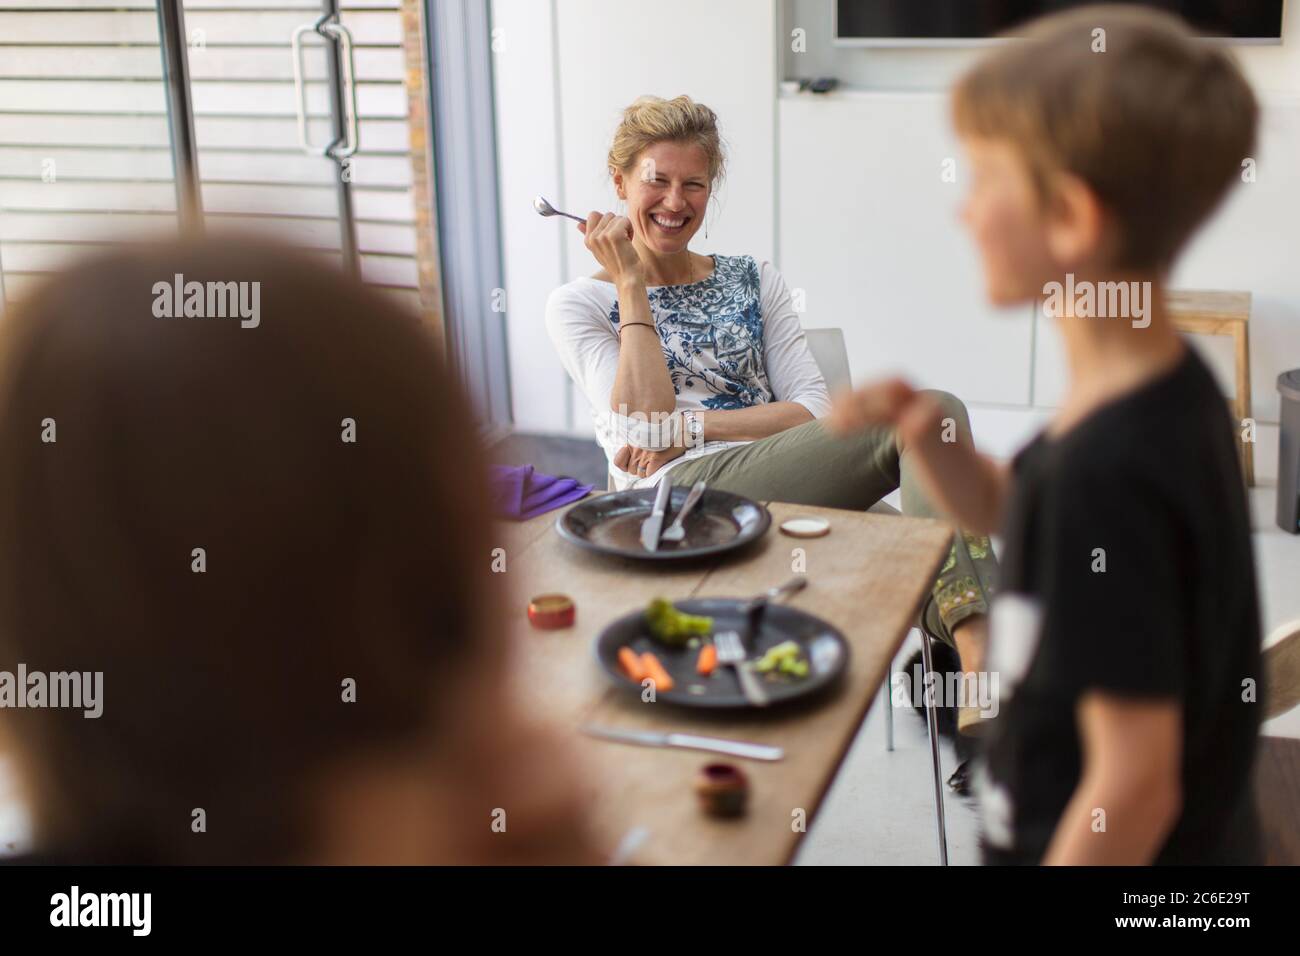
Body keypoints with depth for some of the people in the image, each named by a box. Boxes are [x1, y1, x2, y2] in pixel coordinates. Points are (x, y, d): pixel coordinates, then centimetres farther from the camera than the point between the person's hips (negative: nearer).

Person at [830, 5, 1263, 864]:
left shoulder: (1108, 468, -32)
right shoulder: (1170, 393, -4)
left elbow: (1136, 780, -27)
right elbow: (1017, 518, 12)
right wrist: (929, 436, -6)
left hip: (1122, 853, -8)